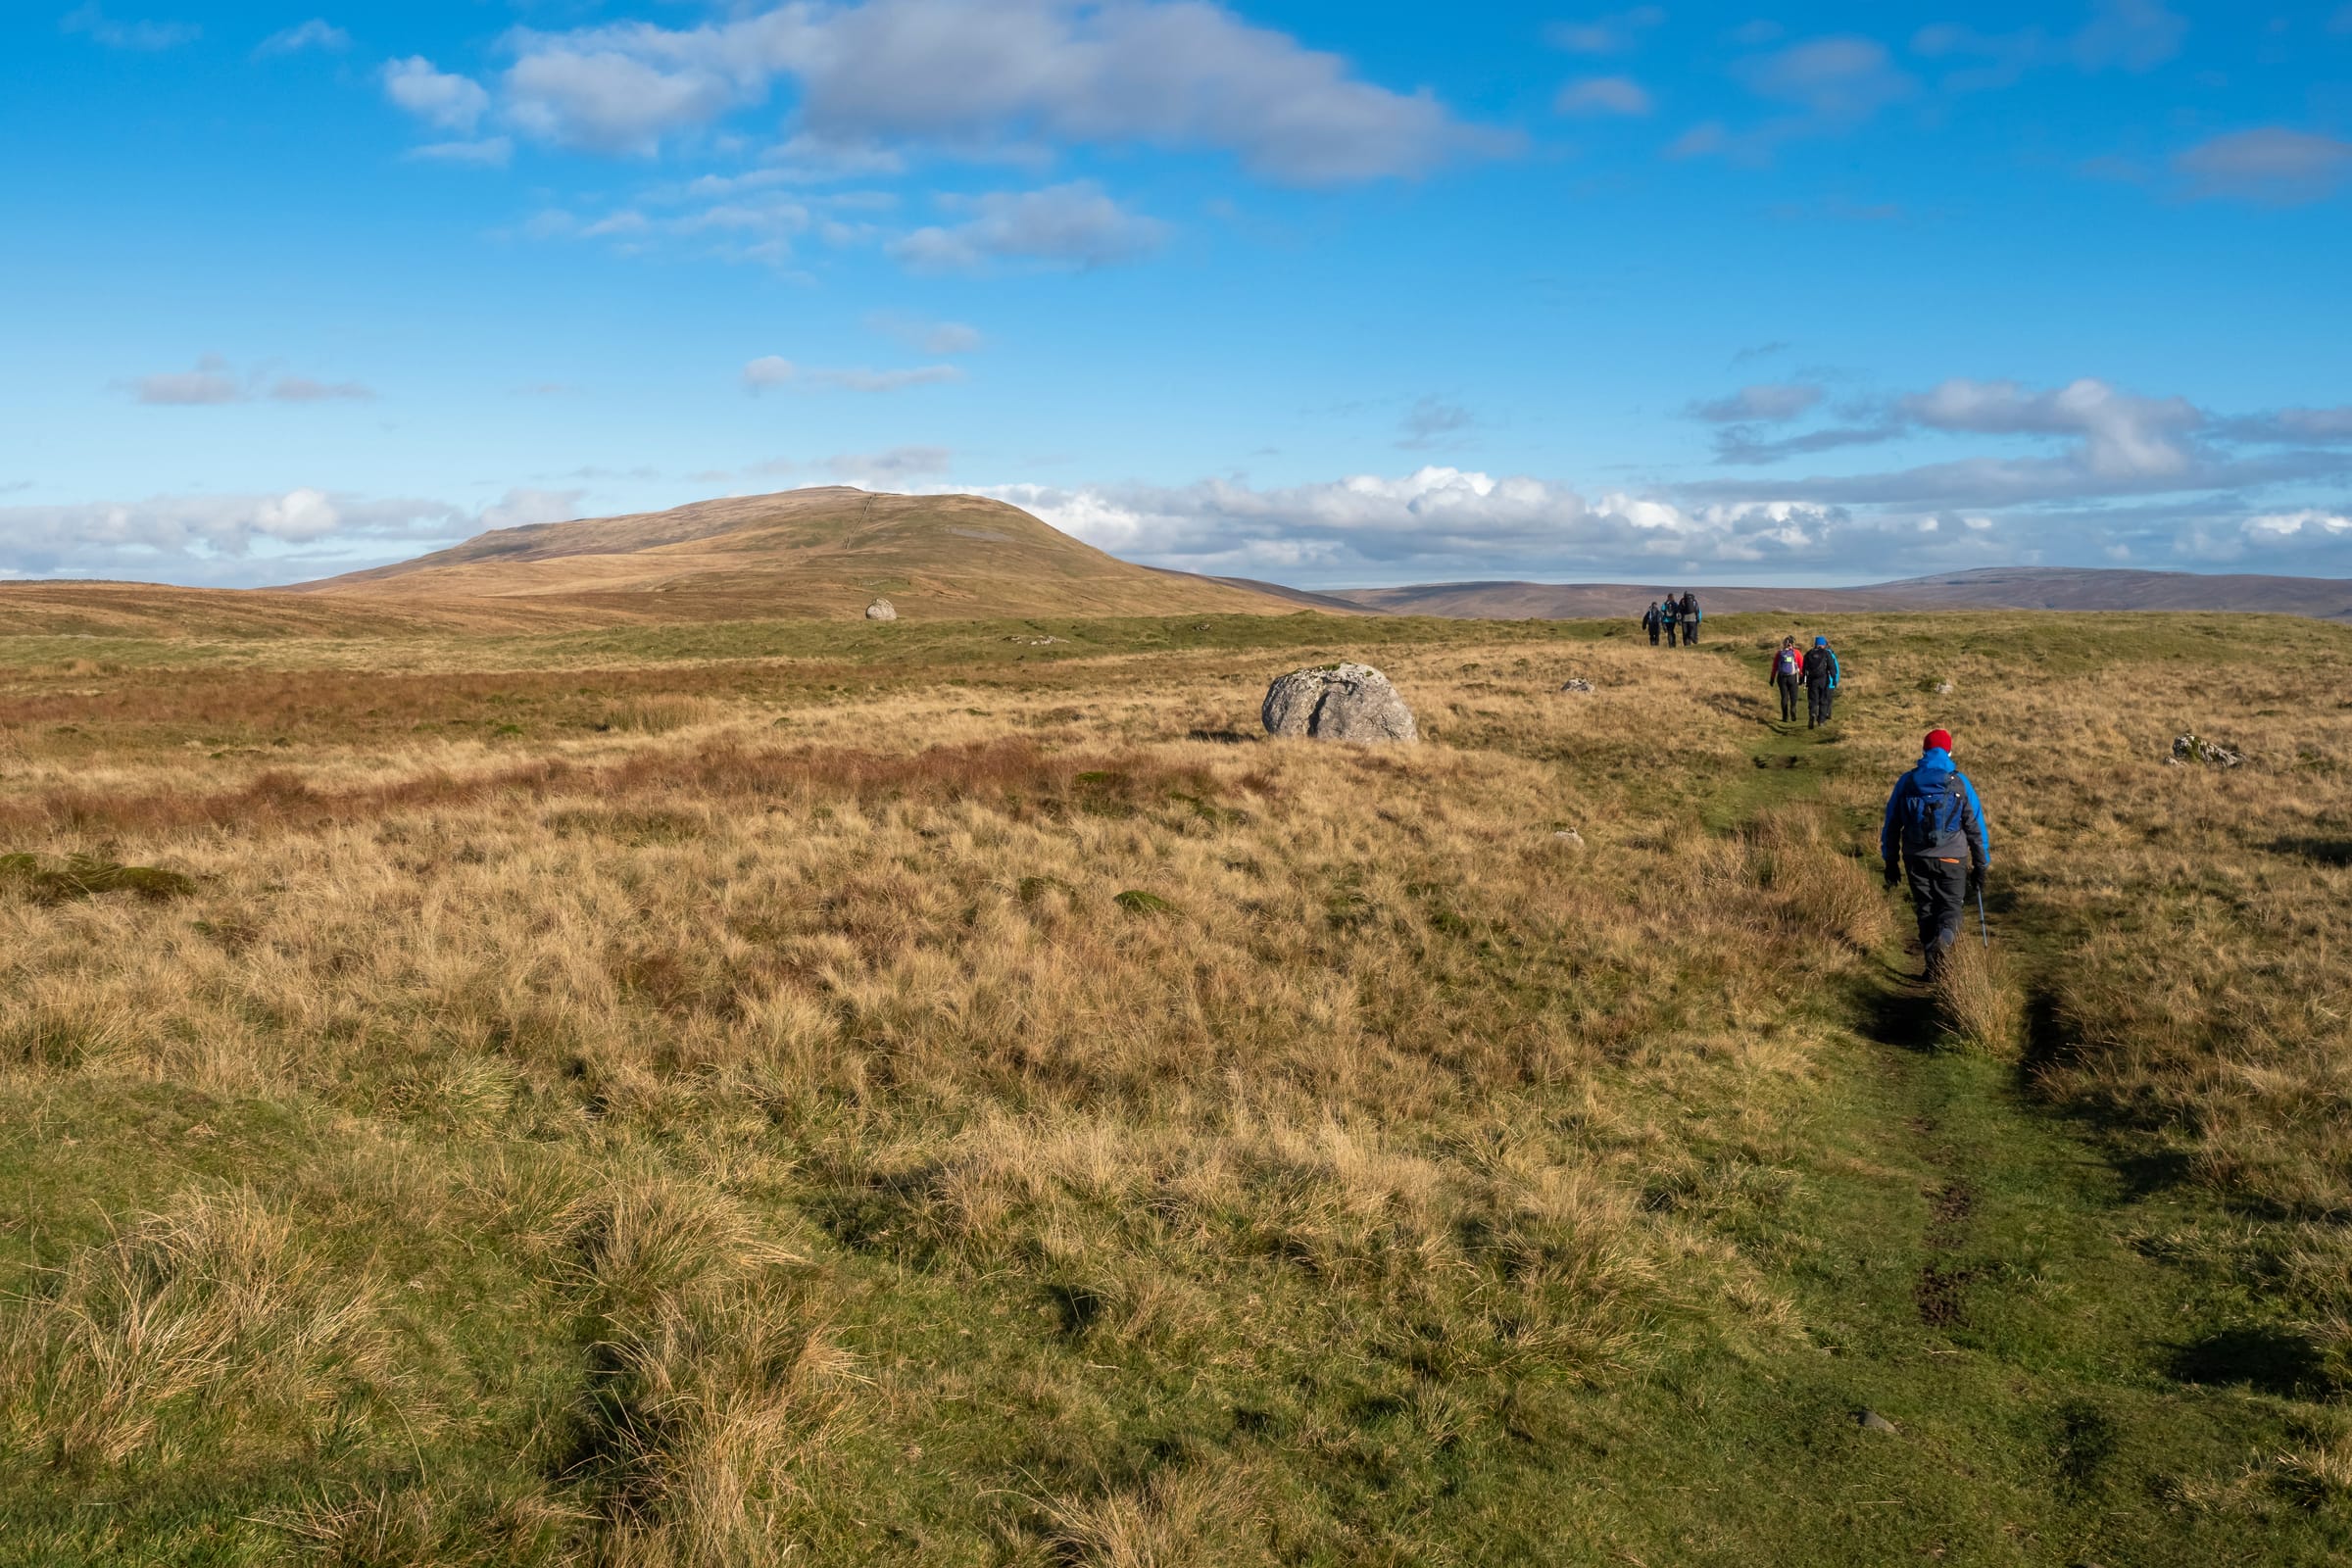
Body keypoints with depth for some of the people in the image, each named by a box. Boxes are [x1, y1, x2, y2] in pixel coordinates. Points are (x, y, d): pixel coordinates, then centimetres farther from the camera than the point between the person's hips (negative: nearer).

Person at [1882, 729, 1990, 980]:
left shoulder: (1906, 782, 1)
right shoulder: (1960, 783, -3)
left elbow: (1891, 824, 6)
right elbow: (1976, 827, 0)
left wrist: (1890, 861, 15)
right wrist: (1980, 866, 8)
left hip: (1916, 858, 2)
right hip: (1951, 859, -2)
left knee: (1925, 909, 13)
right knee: (1951, 906, 8)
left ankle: (1934, 967, 13)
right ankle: (1943, 940, -25)